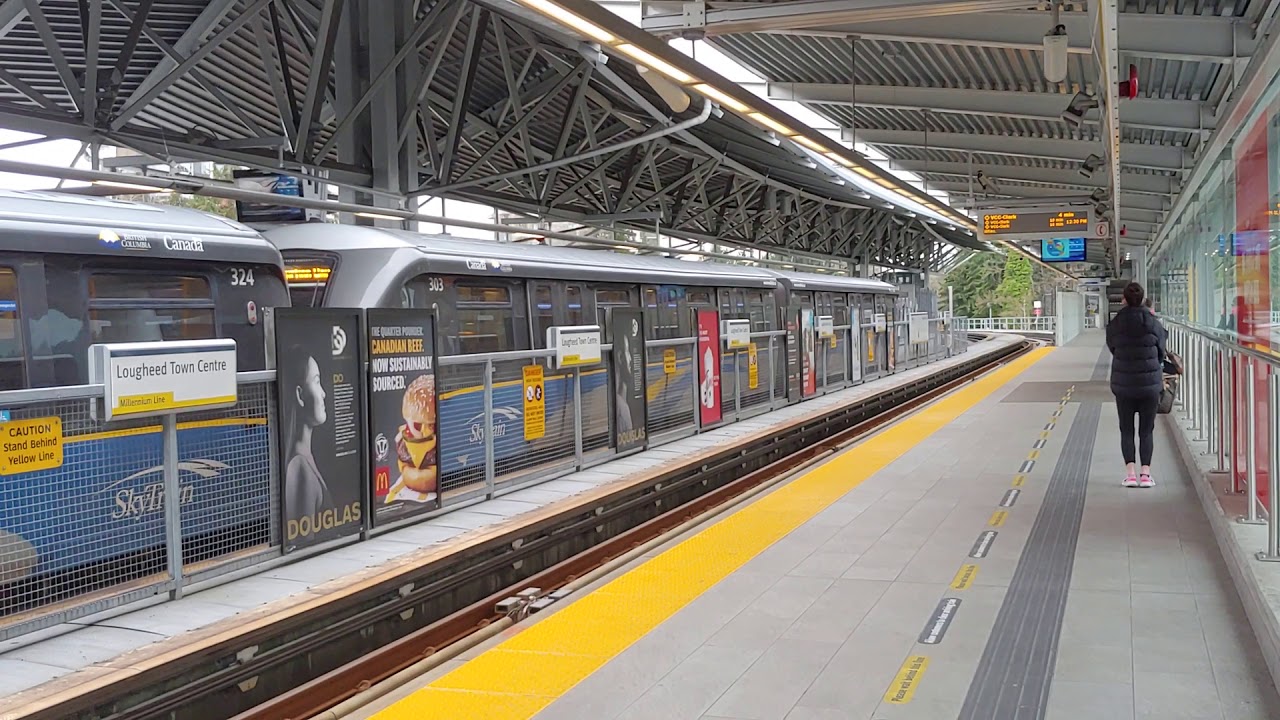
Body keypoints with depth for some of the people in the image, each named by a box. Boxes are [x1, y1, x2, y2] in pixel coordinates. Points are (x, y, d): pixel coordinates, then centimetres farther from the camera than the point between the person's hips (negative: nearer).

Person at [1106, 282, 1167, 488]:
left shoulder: (1114, 325, -5)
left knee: (1126, 430, 8)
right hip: (1150, 384, 0)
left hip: (1123, 384, 0)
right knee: (1146, 430, 7)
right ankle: (1145, 473, 1)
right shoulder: (1153, 324, -4)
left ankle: (1130, 472, -1)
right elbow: (1161, 352, 5)